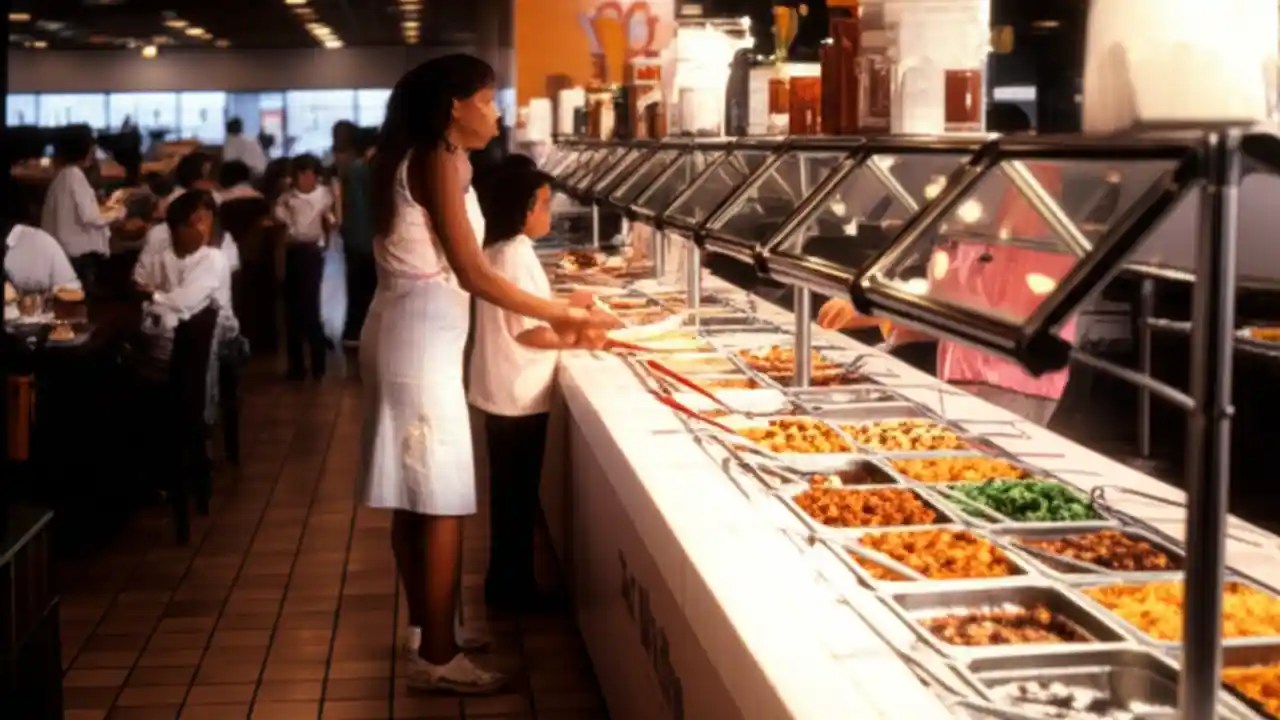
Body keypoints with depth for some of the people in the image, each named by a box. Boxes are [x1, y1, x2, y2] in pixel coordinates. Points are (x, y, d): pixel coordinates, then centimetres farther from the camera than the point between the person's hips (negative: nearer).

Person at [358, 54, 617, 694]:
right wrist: (561, 314, -14)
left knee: (414, 496, 15)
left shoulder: (422, 160, 16)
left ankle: (425, 630, 25)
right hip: (420, 338, -10)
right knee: (441, 501, -5)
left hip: (409, 333, 10)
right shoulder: (439, 162, -13)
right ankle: (437, 655, 1)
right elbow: (472, 276, -18)